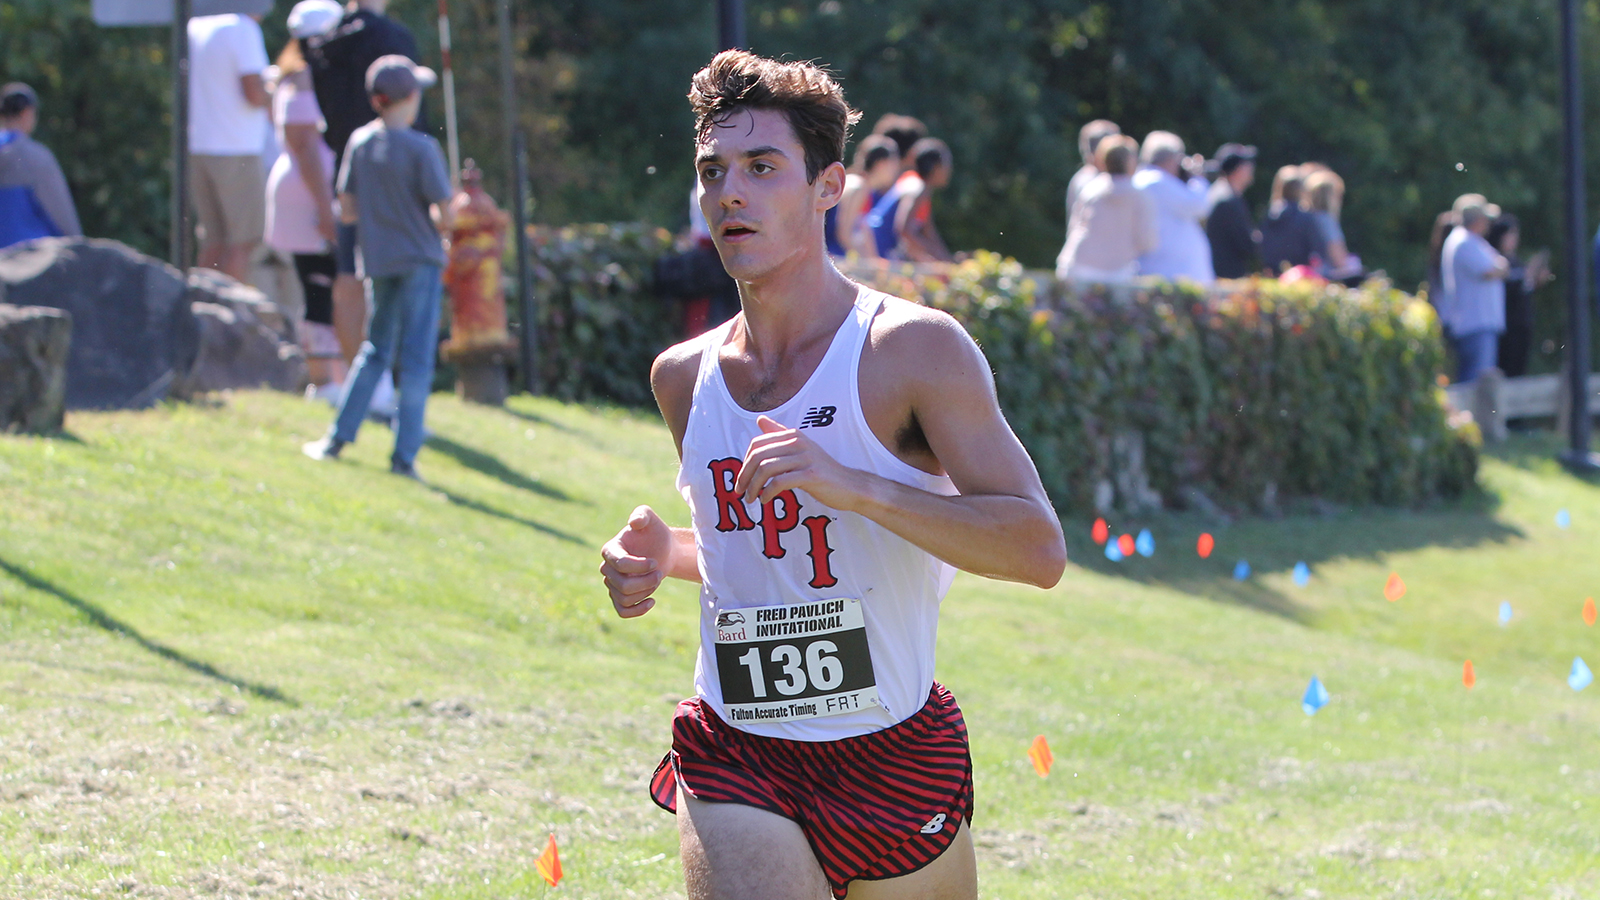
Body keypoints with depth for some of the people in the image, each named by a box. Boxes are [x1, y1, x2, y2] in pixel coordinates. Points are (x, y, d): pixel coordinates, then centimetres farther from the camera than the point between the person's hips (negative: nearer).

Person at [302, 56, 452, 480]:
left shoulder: (360, 142, 2)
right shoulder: (422, 148, -13)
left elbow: (347, 211, 5)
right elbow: (444, 217, -14)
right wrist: (432, 221, 7)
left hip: (379, 261, 5)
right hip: (420, 259, -5)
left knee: (376, 350, 20)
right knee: (416, 358, -1)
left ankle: (338, 437, 18)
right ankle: (404, 455, -3)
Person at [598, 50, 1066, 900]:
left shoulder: (914, 350, -11)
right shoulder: (683, 376, 6)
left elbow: (1039, 549, -19)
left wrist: (851, 484, -29)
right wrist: (664, 556, 2)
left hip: (896, 756, -2)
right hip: (733, 762, 2)